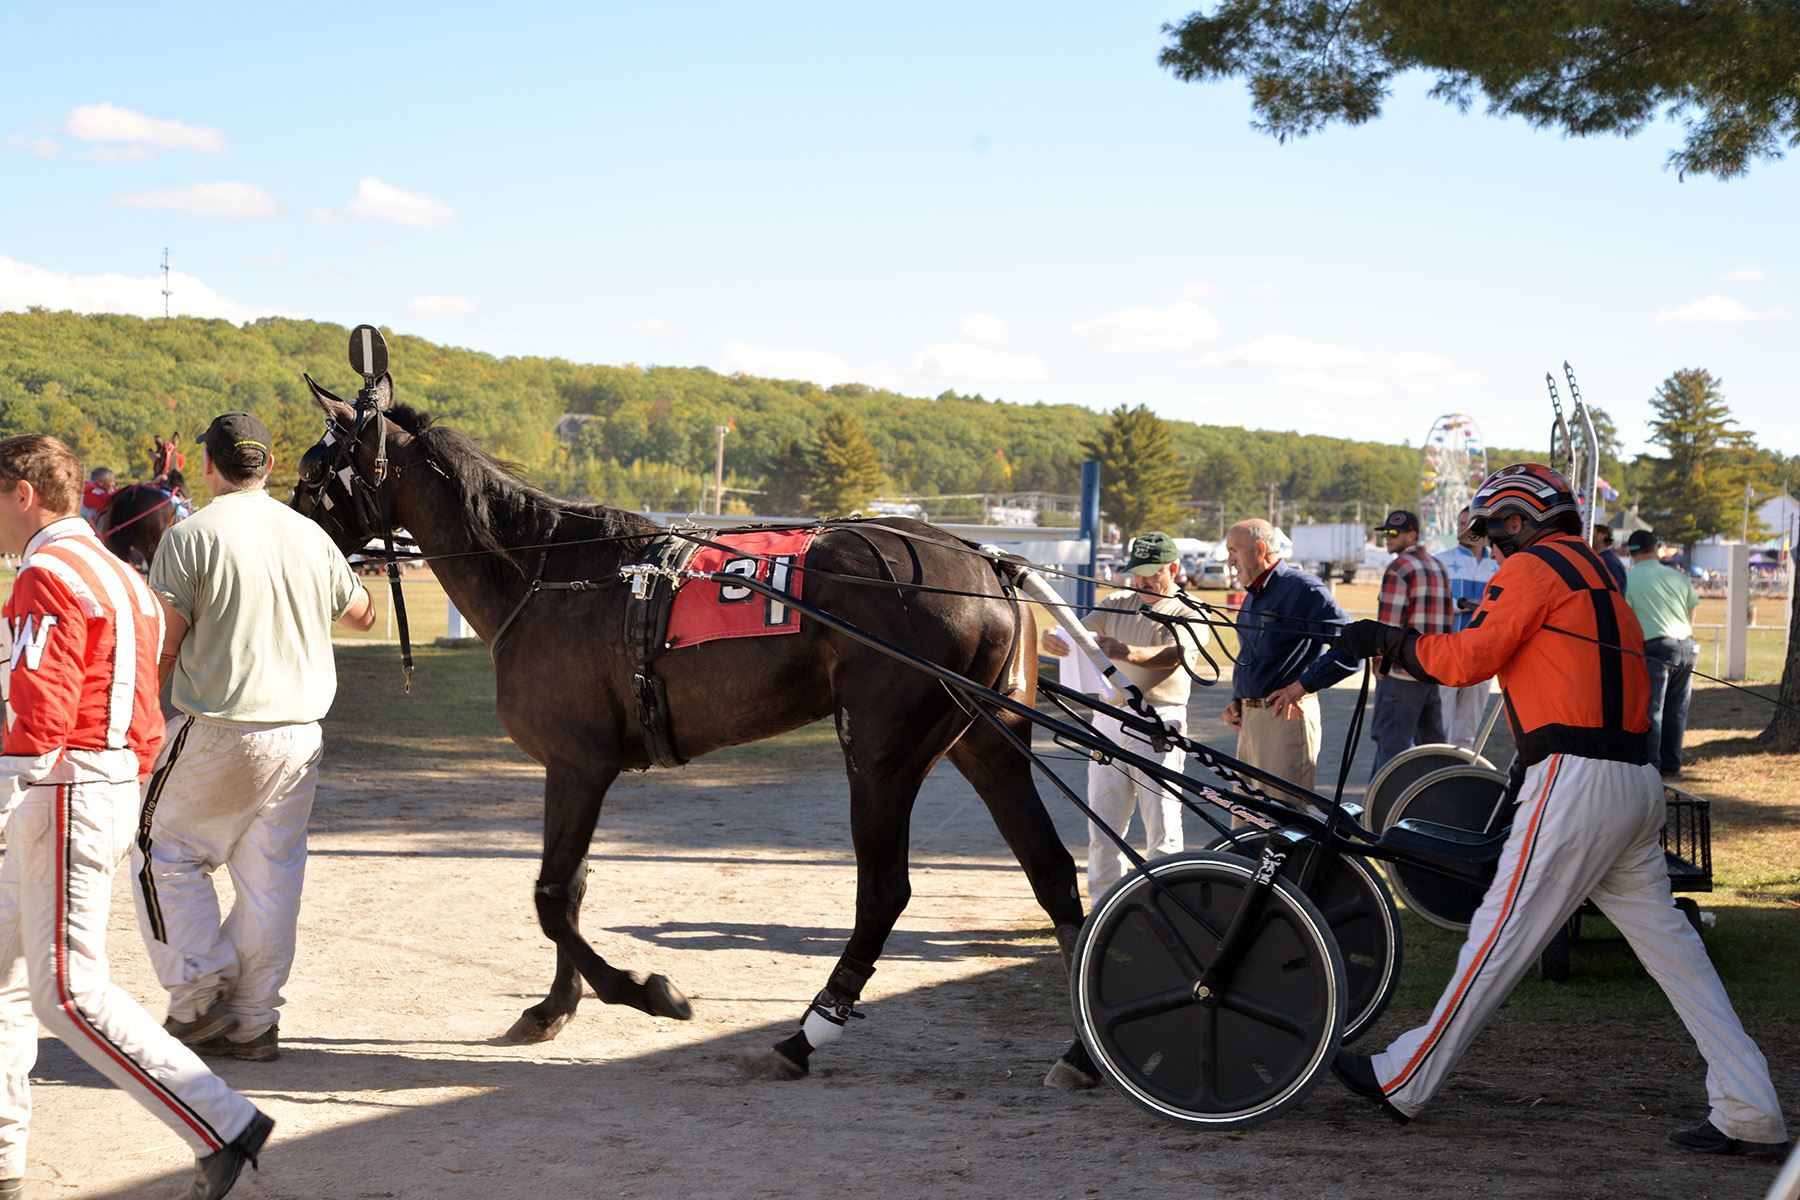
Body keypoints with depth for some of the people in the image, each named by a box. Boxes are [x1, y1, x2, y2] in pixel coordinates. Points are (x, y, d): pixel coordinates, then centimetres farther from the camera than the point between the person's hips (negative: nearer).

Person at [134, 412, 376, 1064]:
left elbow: (163, 648, -9)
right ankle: (253, 1022, 13)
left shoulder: (189, 536, -9)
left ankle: (201, 995, 10)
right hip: (300, 735, 4)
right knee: (271, 877, 10)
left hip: (218, 734, -4)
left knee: (163, 850, 14)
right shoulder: (310, 535, 6)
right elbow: (361, 615, 22)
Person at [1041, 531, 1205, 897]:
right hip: (1108, 719, 5)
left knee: (1161, 826, -4)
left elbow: (1174, 655, -20)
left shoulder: (1188, 613, 0)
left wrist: (1129, 653, -39)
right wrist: (1055, 640, -18)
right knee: (1103, 824, 7)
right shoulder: (1116, 605, 17)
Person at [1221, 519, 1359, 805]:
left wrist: (1302, 686, -19)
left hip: (1286, 716, -9)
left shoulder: (1303, 588, -10)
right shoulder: (1252, 597, 19)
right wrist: (1236, 701, 14)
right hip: (1250, 717, 9)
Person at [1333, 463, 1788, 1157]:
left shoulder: (1534, 567, -4)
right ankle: (1749, 1117, 6)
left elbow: (1467, 659, -10)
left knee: (1502, 938, -3)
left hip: (1575, 781, -9)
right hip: (1635, 781, 9)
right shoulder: (1598, 577, 24)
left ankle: (1405, 1083, 6)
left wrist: (1386, 640, 3)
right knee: (1669, 946, 8)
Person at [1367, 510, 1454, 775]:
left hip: (1402, 673, -8)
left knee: (1390, 742, -7)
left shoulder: (1399, 568, -10)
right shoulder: (1438, 567, 16)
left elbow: (1389, 625, -15)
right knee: (1432, 740, 15)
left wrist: (1379, 665, -7)